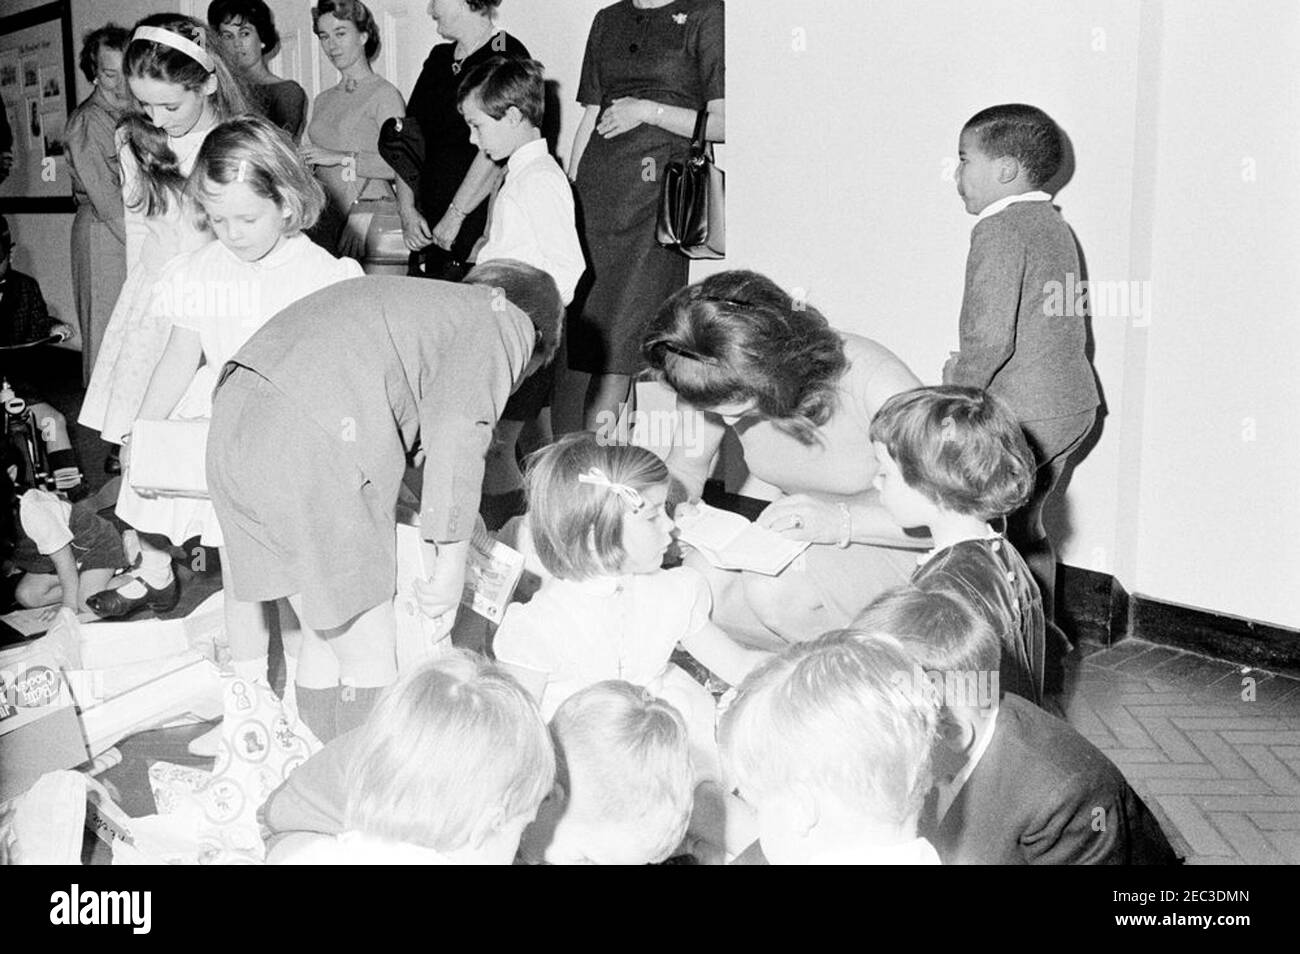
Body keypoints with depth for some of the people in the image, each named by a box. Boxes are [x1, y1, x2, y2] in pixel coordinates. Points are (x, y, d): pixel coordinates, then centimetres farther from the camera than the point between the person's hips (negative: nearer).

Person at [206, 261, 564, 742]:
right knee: (370, 663, 4)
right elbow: (458, 430, -9)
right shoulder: (503, 323, 9)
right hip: (308, 448, -9)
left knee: (327, 640, 20)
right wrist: (452, 557, -7)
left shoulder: (419, 299, 32)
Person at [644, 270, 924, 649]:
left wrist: (842, 520, -41)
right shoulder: (720, 385, -14)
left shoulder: (871, 379, -28)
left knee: (774, 588, -34)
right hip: (798, 539, 5)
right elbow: (684, 473, 3)